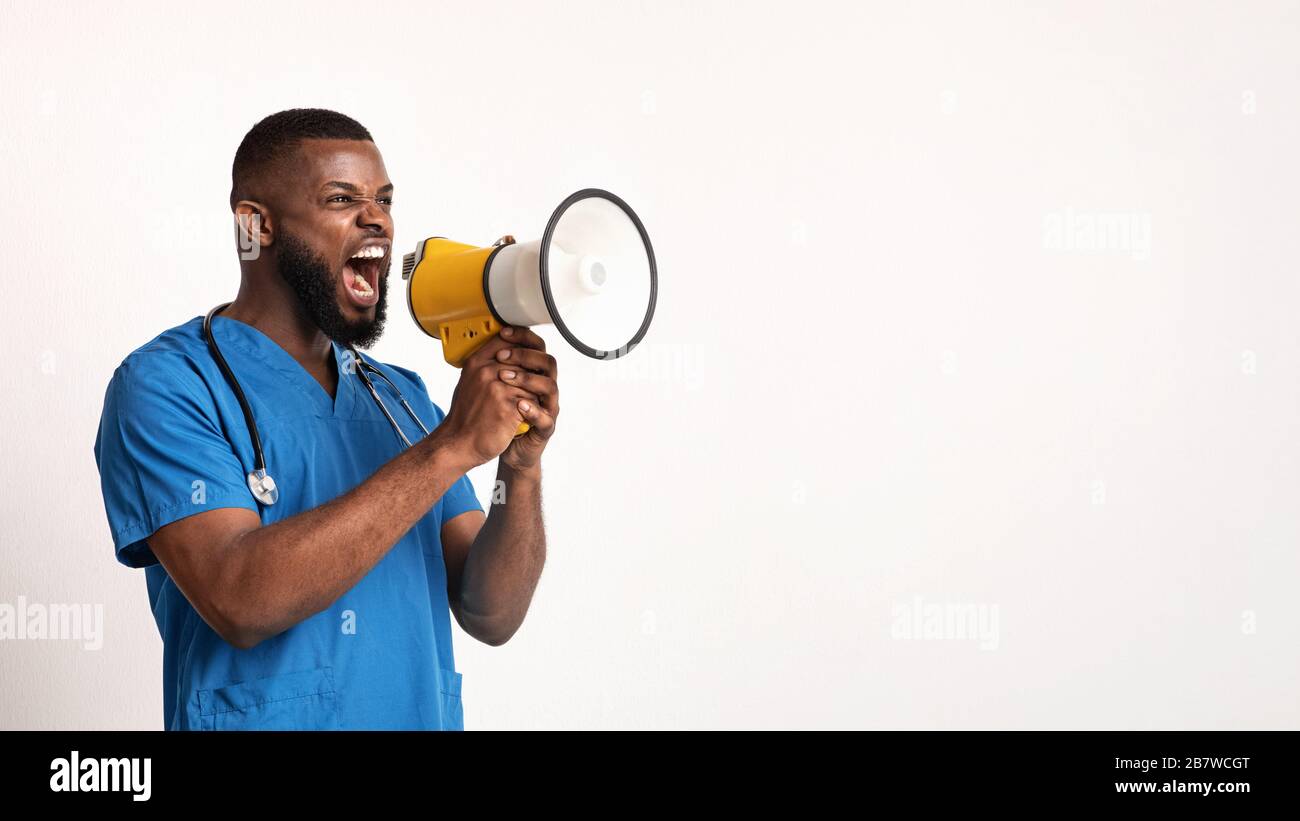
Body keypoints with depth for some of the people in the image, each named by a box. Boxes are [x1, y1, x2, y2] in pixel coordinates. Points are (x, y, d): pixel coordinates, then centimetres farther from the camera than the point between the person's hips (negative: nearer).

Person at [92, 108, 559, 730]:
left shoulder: (401, 397, 4)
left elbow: (491, 617, -2)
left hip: (423, 714, 5)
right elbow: (241, 602, -26)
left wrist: (521, 468, -19)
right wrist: (450, 448, -26)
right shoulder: (165, 383, -12)